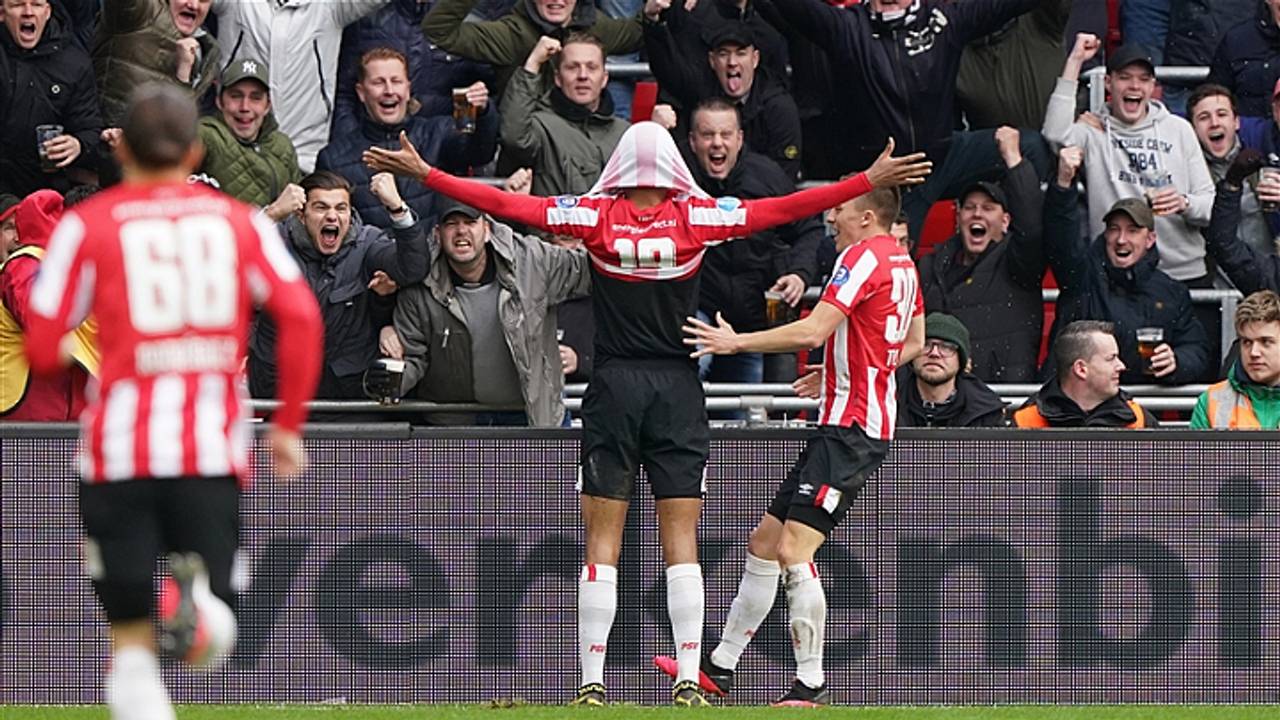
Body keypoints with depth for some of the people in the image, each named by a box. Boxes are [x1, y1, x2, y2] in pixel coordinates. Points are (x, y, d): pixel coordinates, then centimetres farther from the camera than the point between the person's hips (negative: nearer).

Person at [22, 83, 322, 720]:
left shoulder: (88, 224, 6)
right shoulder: (239, 221, 12)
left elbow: (41, 349, 2)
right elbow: (300, 316, -1)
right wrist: (288, 425, 6)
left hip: (120, 449, -1)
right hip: (214, 449, 1)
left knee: (130, 640, 8)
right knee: (210, 644, 7)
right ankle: (196, 597, -28)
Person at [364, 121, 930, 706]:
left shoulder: (595, 215, -1)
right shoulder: (695, 216, -1)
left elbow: (504, 204, -3)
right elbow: (787, 209, 0)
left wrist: (423, 173, 3)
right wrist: (873, 180, 4)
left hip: (612, 389, 0)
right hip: (678, 388, 0)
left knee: (602, 540, 1)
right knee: (681, 540, 1)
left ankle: (591, 682, -4)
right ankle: (688, 681, -5)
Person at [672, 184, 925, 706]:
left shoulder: (864, 257, -14)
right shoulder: (901, 263, 16)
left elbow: (812, 332, -21)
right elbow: (914, 343, 27)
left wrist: (737, 342, -15)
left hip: (850, 429, -11)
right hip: (851, 423, 11)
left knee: (794, 551, -15)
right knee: (763, 542, 13)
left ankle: (811, 683, -14)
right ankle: (719, 667, 19)